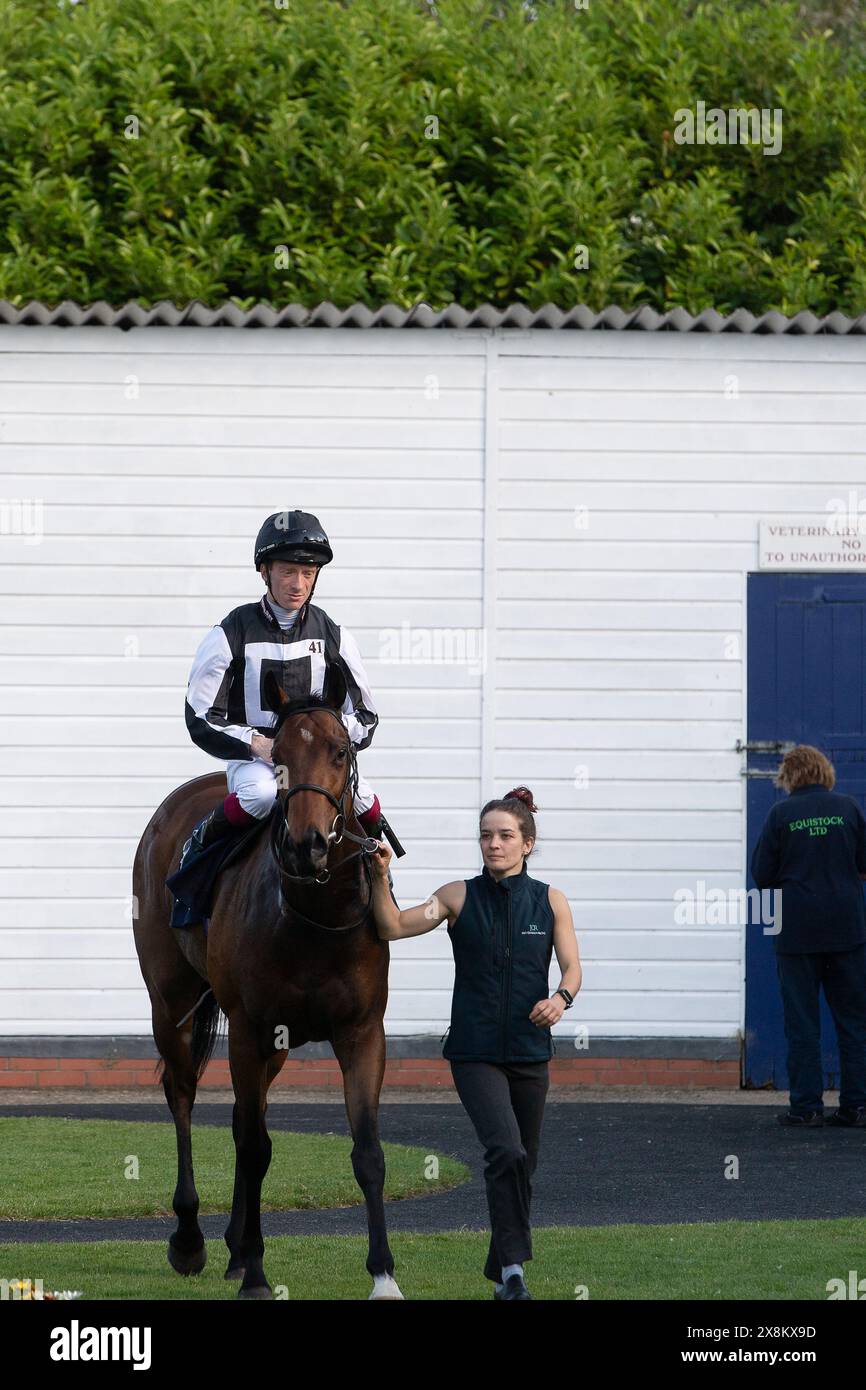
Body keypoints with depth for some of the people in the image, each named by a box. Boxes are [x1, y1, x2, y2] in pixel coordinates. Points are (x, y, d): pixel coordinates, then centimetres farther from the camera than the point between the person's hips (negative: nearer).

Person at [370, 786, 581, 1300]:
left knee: (524, 1166, 10)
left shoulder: (551, 902, 4)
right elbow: (394, 927, -6)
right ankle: (513, 1265, -20)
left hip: (530, 1052, 3)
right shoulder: (460, 896, 0)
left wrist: (561, 999, -20)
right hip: (475, 1052, -3)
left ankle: (502, 1272, 28)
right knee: (506, 1150, -22)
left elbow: (573, 968, 1)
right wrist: (381, 880, -21)